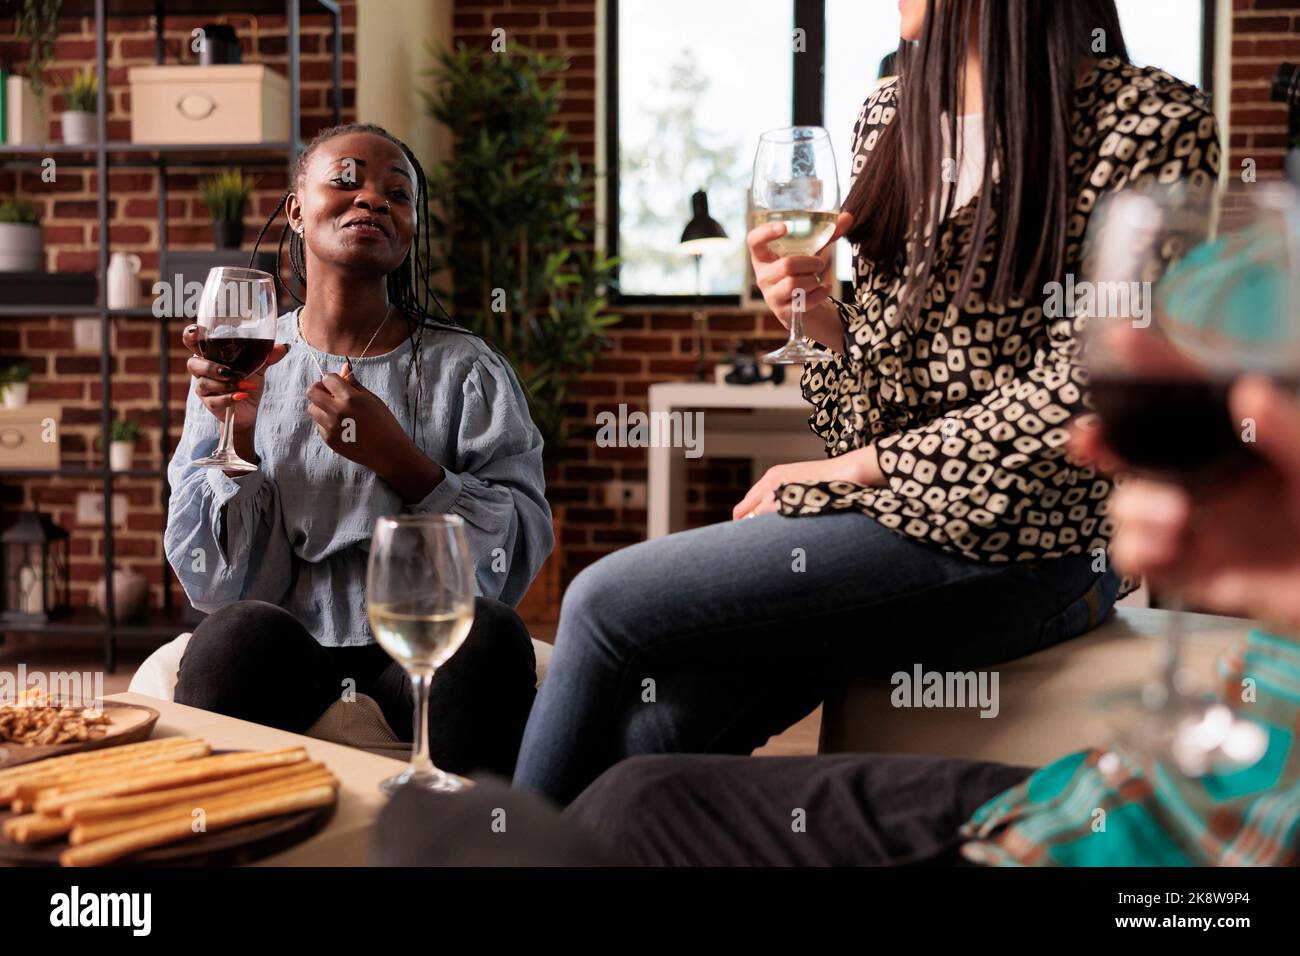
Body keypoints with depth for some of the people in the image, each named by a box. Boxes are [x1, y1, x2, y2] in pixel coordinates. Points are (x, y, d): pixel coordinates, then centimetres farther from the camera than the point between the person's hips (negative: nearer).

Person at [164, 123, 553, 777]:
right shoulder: (240, 364, 9)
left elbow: (521, 554, -4)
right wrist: (238, 439, -11)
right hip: (290, 643, 0)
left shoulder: (462, 367, 5)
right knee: (240, 630, -32)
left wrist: (396, 458, -15)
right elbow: (217, 582, 4)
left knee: (486, 628, -32)